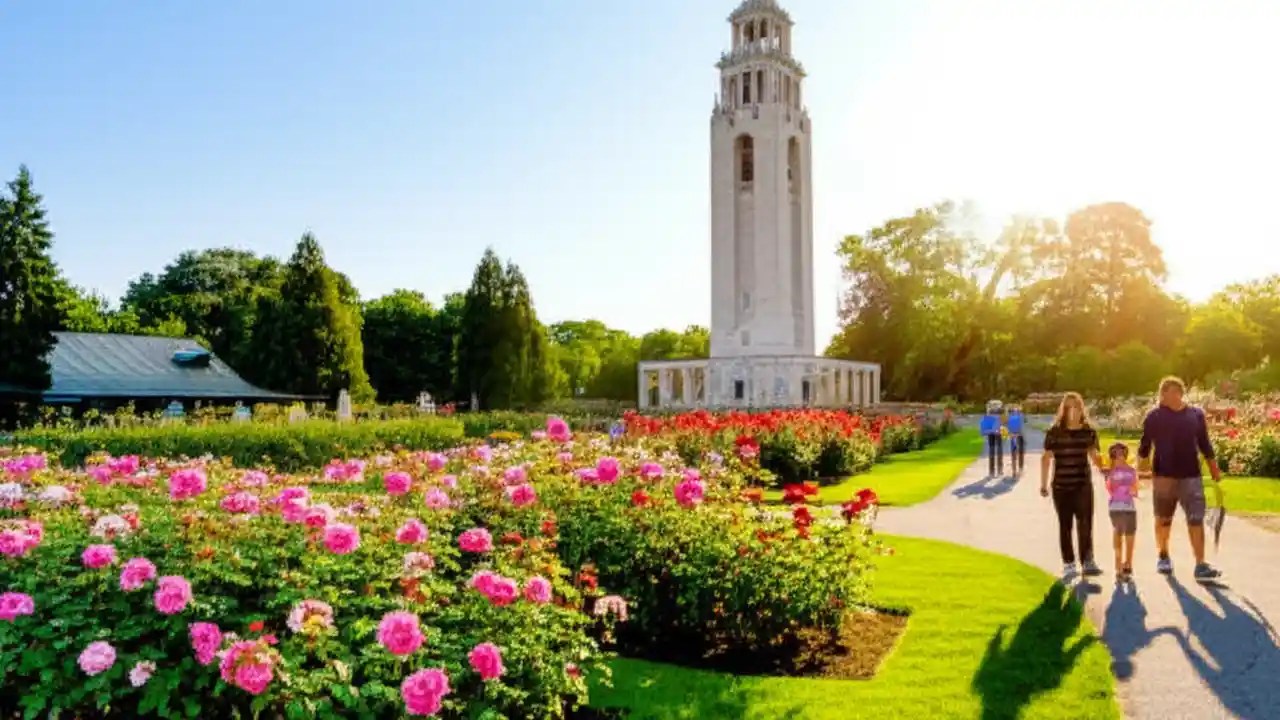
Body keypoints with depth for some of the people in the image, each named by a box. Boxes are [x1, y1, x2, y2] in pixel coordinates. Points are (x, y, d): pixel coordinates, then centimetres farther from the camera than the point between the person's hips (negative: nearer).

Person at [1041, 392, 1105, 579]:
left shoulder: (1089, 431, 2)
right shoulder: (1055, 432, -4)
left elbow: (1093, 456, 10)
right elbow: (1046, 459, -1)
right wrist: (1043, 483, -4)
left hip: (1084, 484, 1)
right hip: (1061, 486, -1)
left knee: (1085, 524, -1)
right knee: (1065, 525, 6)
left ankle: (1088, 562, 7)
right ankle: (1068, 565, 13)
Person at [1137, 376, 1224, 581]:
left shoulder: (1196, 414, 6)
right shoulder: (1154, 416, -1)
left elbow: (1205, 444, 13)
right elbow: (1144, 446, 1)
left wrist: (1214, 470, 12)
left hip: (1191, 476, 1)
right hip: (1163, 476, -1)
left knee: (1196, 519, -5)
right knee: (1163, 520, 10)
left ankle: (1201, 566, -6)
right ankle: (1163, 557, 28)